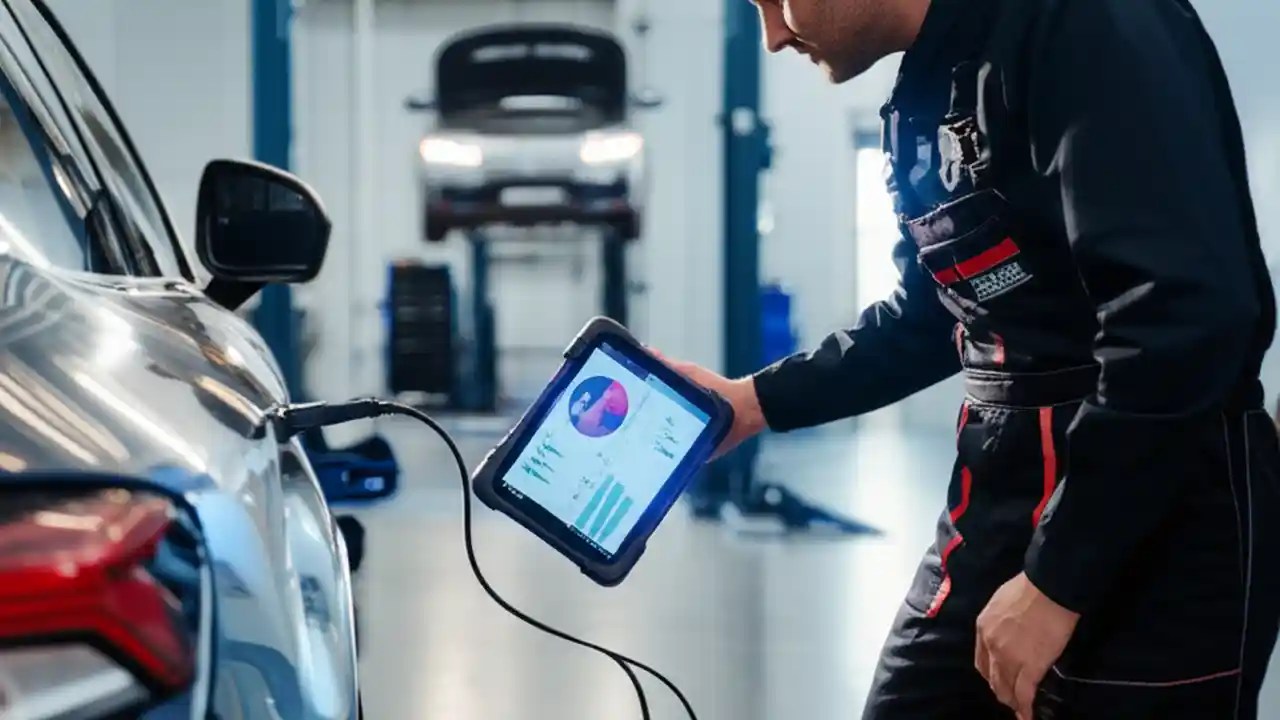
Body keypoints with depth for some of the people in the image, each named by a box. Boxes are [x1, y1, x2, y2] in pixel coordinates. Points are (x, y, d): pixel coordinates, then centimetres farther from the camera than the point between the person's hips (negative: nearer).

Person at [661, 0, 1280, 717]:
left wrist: (1055, 576, -22)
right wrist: (755, 401, 15)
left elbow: (1188, 321, -25)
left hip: (1158, 519, -9)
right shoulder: (924, 97, 12)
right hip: (997, 501, 9)